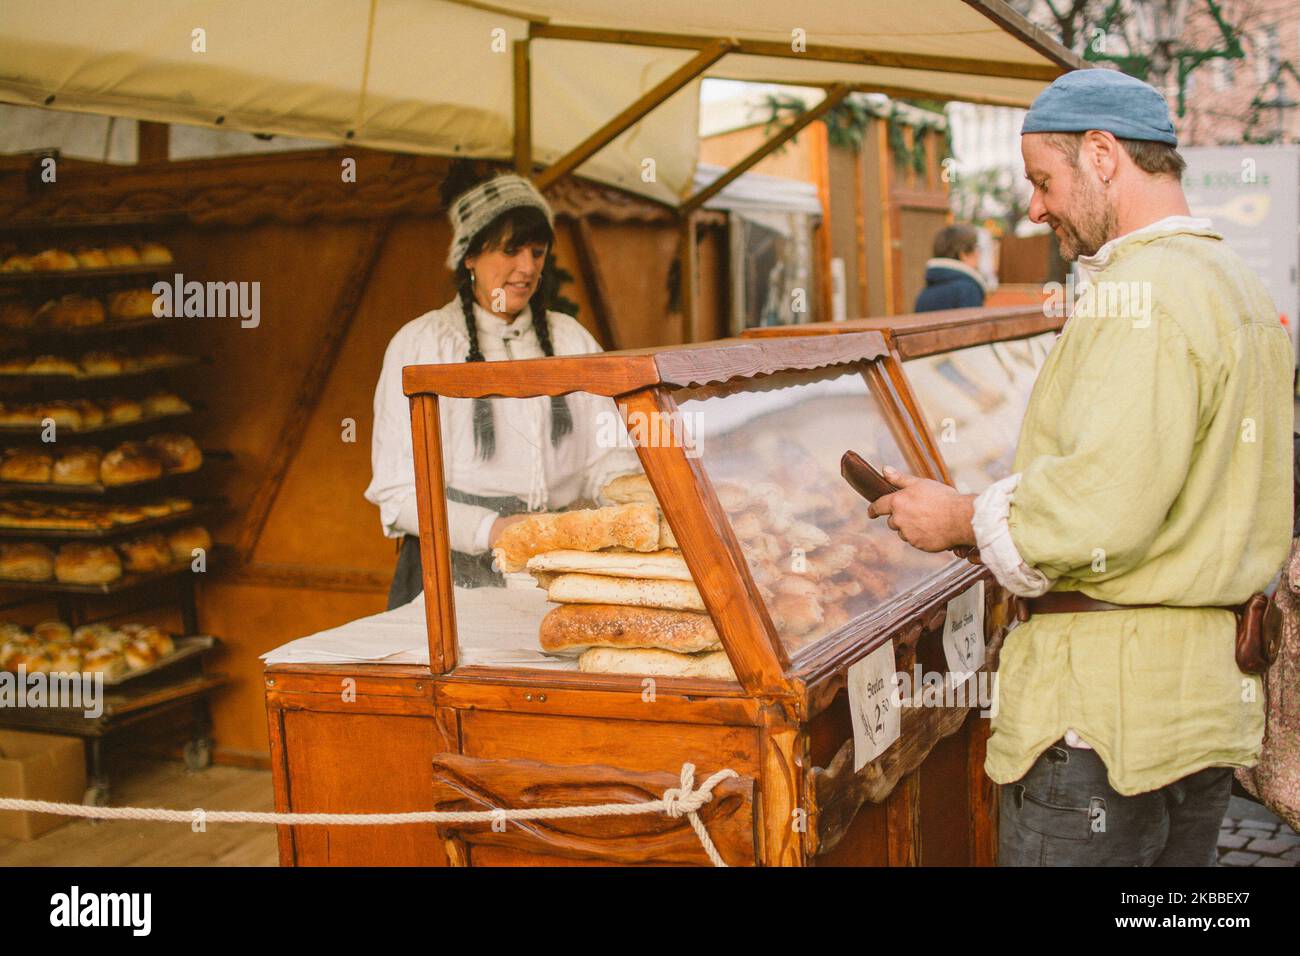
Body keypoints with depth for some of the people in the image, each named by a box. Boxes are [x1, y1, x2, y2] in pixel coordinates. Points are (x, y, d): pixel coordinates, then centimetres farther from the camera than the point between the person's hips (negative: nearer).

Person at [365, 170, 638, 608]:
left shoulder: (571, 339, 16)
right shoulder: (419, 344, 2)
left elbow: (607, 459, 11)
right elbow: (399, 490, -4)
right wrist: (490, 530, -19)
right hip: (455, 575, -3)